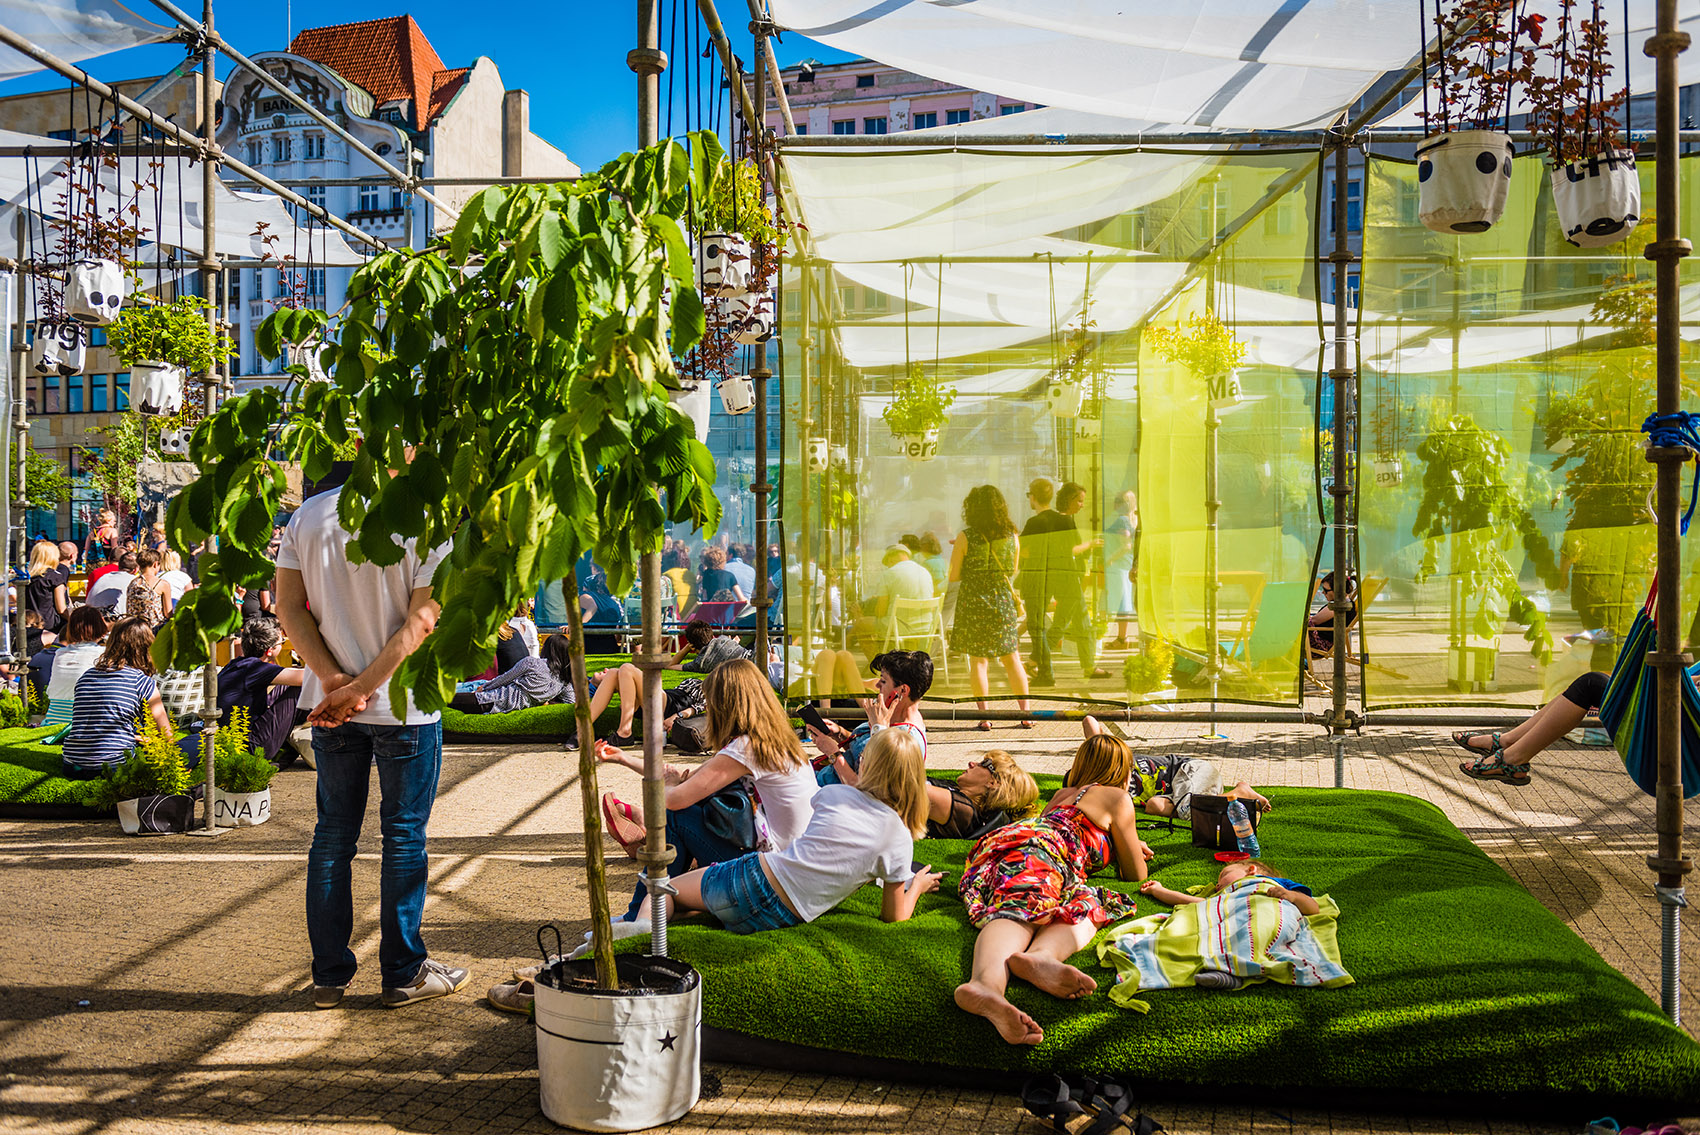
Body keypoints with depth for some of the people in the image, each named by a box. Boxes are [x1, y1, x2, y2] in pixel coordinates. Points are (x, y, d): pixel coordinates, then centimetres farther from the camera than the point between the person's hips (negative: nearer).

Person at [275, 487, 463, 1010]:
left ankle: (329, 975, 21)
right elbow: (422, 620, -17)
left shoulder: (307, 515, 3)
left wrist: (335, 679, -9)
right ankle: (403, 972, 16)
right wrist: (359, 689, -14)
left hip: (331, 706, 4)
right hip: (405, 706, -4)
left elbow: (288, 607, -2)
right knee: (404, 835, 7)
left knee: (333, 835, 13)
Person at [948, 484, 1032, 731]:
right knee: (1012, 659, 12)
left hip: (973, 603, -3)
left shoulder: (965, 538, -9)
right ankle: (1025, 713, 15)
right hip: (1004, 602, 3)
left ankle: (984, 717, 2)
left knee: (978, 661, 3)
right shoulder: (1012, 537, 1)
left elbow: (953, 576, -5)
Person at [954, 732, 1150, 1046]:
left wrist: (1124, 845, 69)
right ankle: (1041, 954, -57)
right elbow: (1136, 876, 26)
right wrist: (1128, 850, 47)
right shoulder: (1117, 799, 20)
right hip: (1035, 856, -5)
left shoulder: (1062, 794, 40)